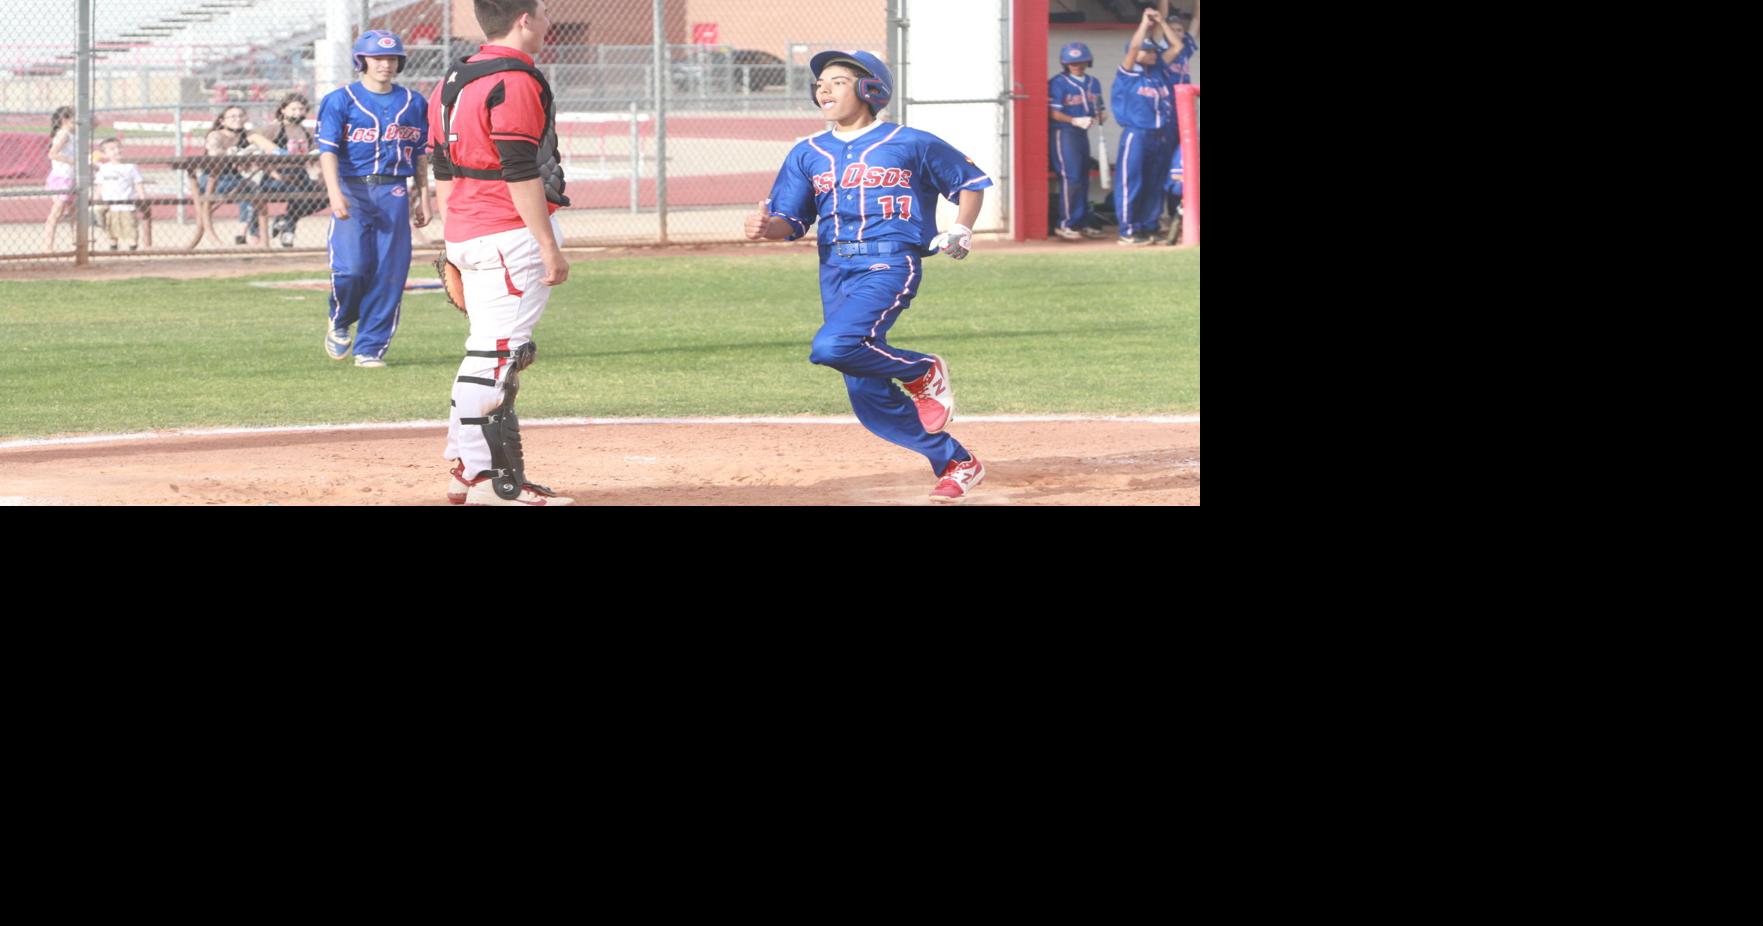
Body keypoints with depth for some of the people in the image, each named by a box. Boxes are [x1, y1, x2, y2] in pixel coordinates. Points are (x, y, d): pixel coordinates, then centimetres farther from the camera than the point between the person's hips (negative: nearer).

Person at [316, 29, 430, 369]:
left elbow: (421, 154, 18)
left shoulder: (414, 104, 13)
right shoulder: (340, 101, 0)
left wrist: (423, 198, 13)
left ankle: (369, 348, 5)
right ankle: (339, 322, 14)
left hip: (394, 195, 4)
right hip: (353, 191, -3)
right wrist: (335, 193, -22)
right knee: (351, 267, -16)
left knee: (390, 273, -3)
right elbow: (328, 150, -8)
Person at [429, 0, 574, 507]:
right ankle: (492, 481, -13)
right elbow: (521, 173, -19)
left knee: (488, 350, 15)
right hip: (512, 234, -10)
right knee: (501, 353, -10)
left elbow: (443, 171, 18)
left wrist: (455, 245, 22)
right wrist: (550, 246, -16)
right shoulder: (515, 83, -14)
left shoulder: (454, 81, 15)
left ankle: (466, 470, 16)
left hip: (466, 235, 10)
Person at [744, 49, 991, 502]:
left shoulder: (911, 144, 0)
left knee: (832, 347, -31)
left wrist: (961, 229, -5)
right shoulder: (808, 154, 12)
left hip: (890, 265, -6)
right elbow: (791, 221, 10)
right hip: (835, 273, 6)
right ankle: (956, 464, 19)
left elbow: (971, 180, 11)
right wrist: (765, 227, -13)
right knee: (868, 396, 3)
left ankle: (922, 371, -4)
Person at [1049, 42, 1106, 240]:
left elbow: (1098, 108, 19)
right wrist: (1075, 120, -26)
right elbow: (1054, 113, -13)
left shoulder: (1093, 83, 13)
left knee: (1083, 178, 11)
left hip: (1083, 133, 8)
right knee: (1071, 177, -14)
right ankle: (1065, 224, -11)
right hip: (1064, 133, -8)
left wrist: (1101, 116, -5)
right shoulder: (1058, 83, -9)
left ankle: (1082, 224, 19)